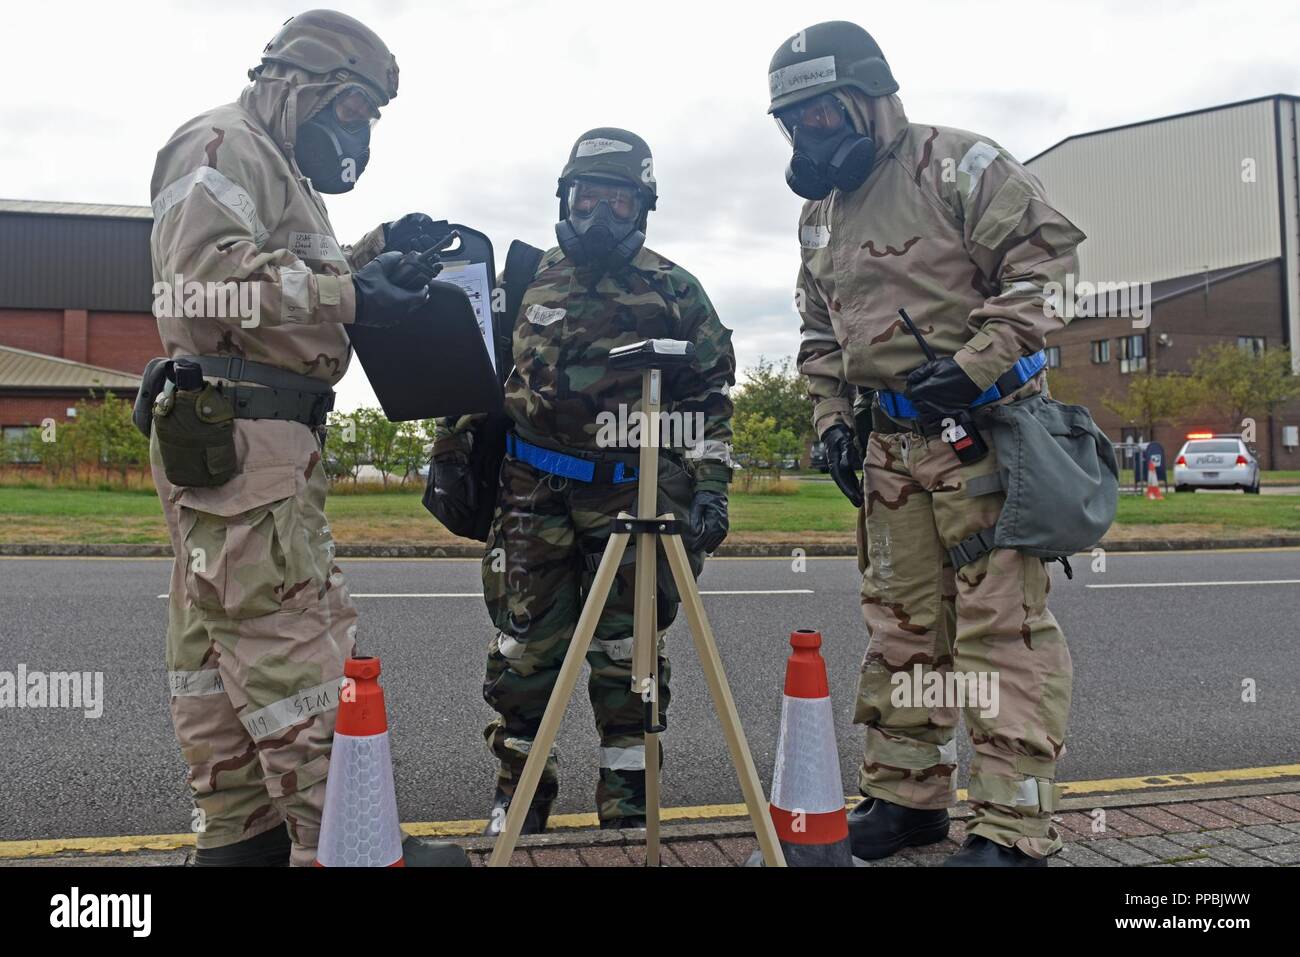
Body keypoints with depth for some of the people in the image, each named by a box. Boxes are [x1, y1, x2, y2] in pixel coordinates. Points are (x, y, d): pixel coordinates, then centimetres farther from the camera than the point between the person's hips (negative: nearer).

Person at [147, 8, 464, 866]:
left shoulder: (276, 169, 28)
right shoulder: (222, 145, -4)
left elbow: (295, 286, 27)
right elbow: (207, 272, -19)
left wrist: (375, 249, 14)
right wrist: (349, 292, -20)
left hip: (258, 440, 11)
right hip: (236, 433, -11)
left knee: (218, 642, 11)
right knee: (296, 637, -10)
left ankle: (238, 834, 20)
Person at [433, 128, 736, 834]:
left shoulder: (673, 291, 5)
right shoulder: (528, 282, 9)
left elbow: (710, 395, 5)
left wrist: (709, 487, -4)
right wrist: (450, 450, 16)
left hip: (632, 492, -1)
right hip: (534, 491, 2)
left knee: (626, 656, 3)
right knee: (524, 650, 5)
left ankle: (628, 808, 18)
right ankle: (517, 796, 22)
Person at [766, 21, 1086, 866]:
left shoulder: (956, 164, -5)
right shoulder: (821, 212, 17)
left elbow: (1049, 256, -11)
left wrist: (977, 361, -18)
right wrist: (832, 417, 12)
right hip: (889, 442, 7)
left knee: (1001, 624, -6)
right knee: (901, 625, 11)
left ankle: (1016, 829, 2)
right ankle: (904, 797, 23)